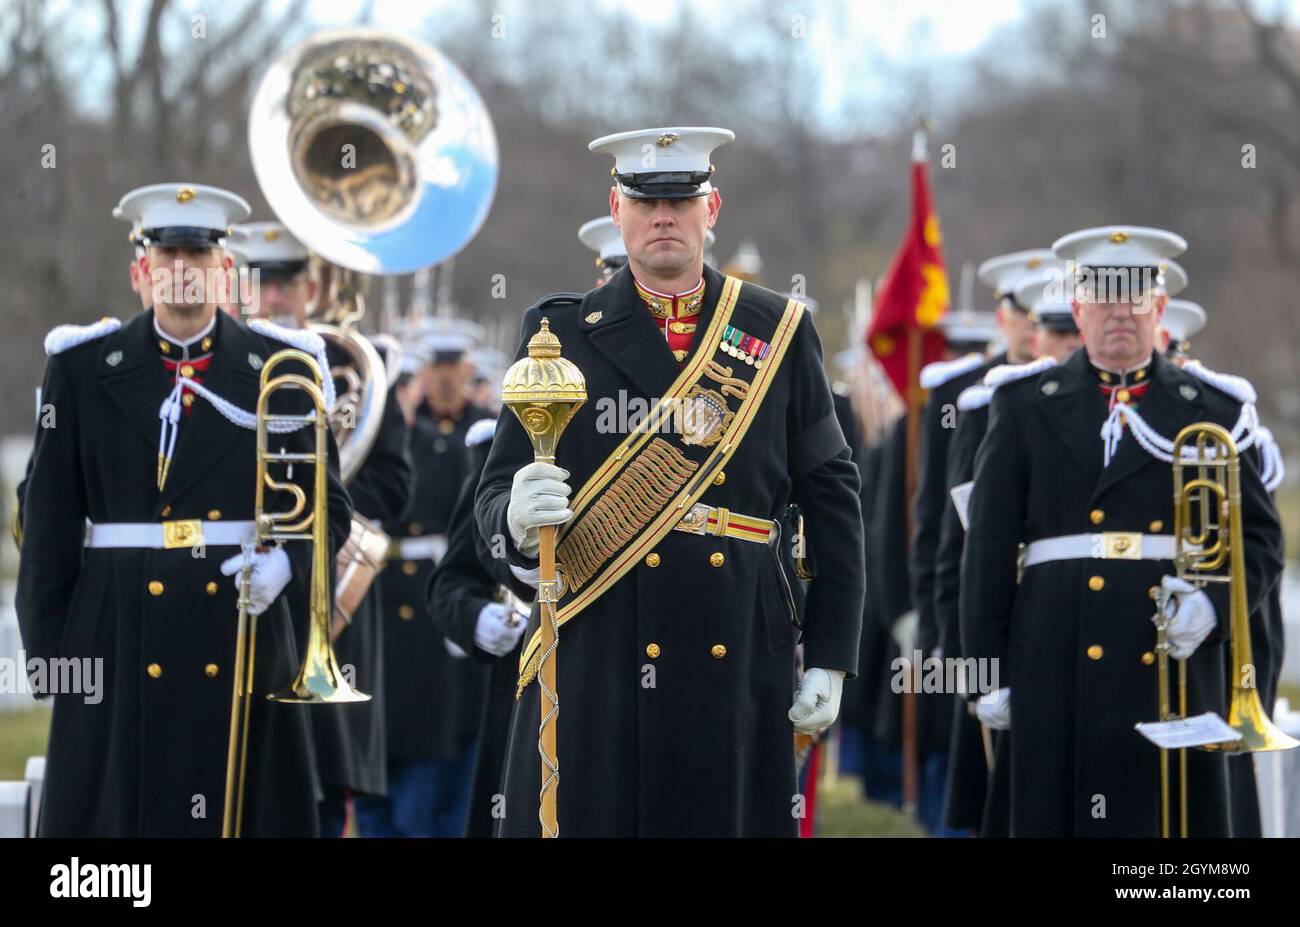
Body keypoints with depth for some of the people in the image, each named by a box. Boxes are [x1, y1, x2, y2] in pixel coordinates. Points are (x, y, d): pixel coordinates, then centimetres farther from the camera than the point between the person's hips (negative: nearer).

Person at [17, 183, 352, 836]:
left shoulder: (280, 370, 7)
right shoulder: (84, 368, 6)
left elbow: (329, 505, 9)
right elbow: (50, 513, 6)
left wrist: (284, 564, -12)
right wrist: (44, 641, 1)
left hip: (243, 633, 0)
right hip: (117, 638, 0)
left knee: (246, 812, 0)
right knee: (115, 811, -2)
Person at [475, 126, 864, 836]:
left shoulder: (778, 332, 8)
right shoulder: (561, 333, 5)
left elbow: (831, 501, 9)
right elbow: (495, 494, 4)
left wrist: (830, 659, 4)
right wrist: (518, 516, -20)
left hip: (740, 665, 1)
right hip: (594, 664, -1)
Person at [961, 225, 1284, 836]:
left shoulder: (1212, 409, 11)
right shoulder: (1026, 405, 10)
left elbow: (1260, 539, 10)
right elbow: (988, 549, 7)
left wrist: (1214, 603, -10)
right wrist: (987, 670, 1)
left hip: (1177, 666, 0)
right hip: (1057, 671, 0)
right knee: (1054, 819, -3)